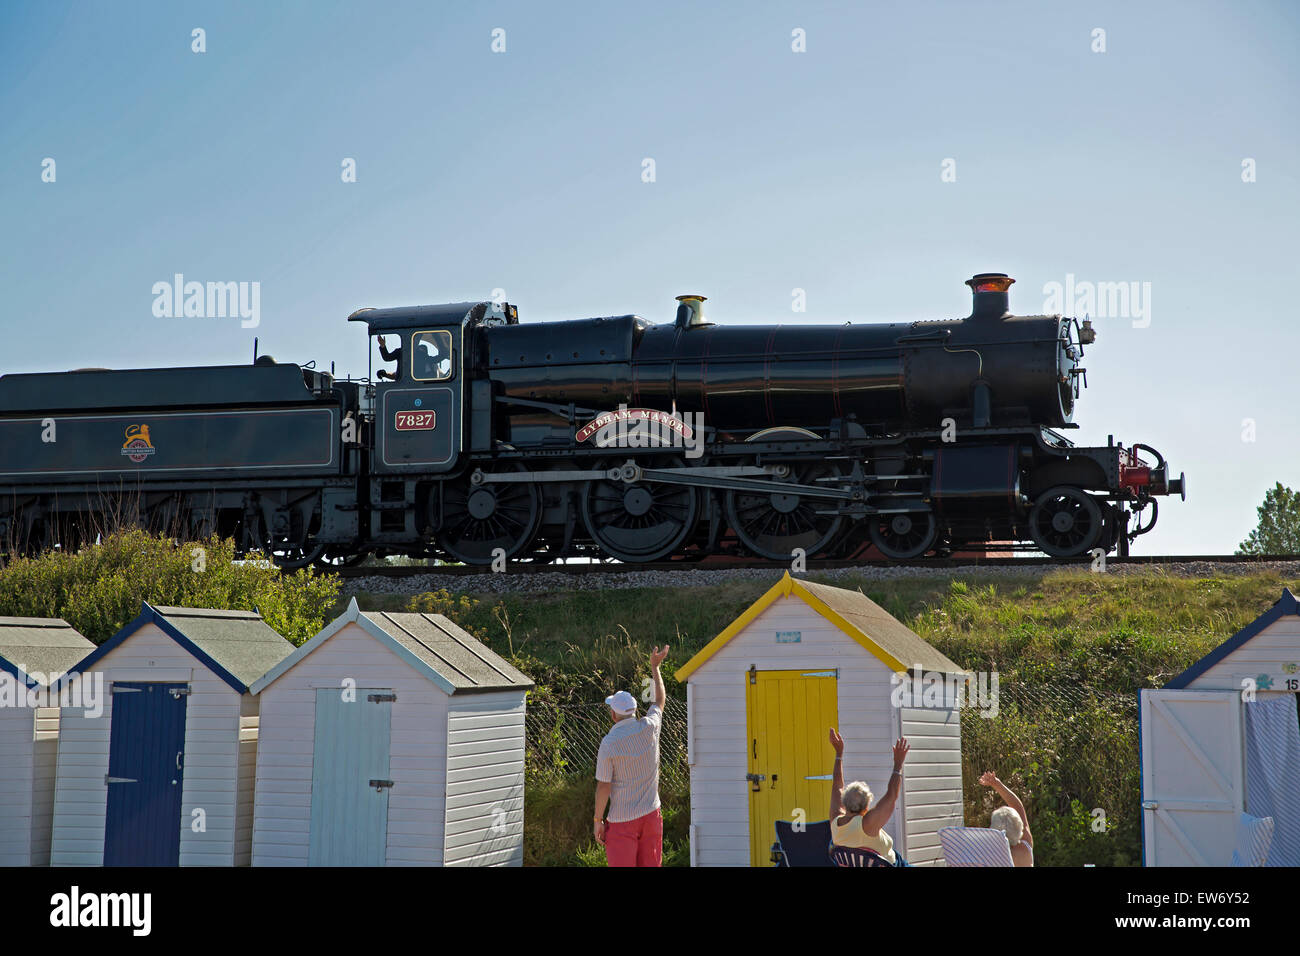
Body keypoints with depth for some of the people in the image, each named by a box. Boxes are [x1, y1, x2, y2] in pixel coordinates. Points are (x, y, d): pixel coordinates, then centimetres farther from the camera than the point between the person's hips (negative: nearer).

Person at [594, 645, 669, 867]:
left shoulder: (608, 744, -14)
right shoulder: (649, 728, -4)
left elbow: (603, 786, -12)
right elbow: (660, 700, 17)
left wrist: (598, 820, -1)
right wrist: (655, 667, 30)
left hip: (622, 820, -4)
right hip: (651, 815, 4)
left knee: (622, 865, -1)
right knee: (650, 865, 11)